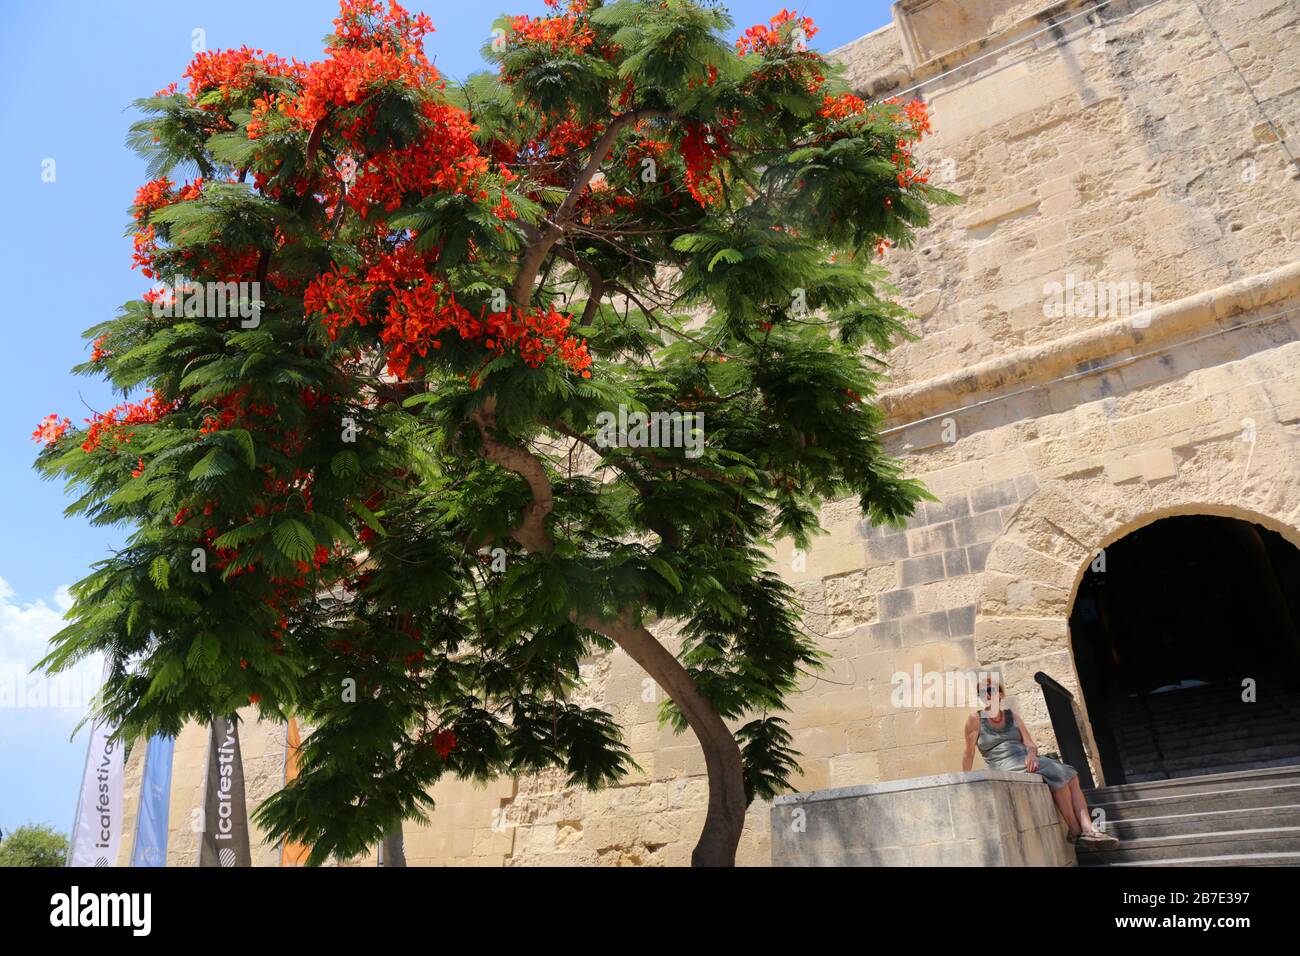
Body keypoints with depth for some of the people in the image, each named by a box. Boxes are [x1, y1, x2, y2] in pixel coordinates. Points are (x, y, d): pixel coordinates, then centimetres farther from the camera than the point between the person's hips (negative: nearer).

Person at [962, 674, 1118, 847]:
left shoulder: (1011, 716, 15)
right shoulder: (976, 719, 0)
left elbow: (1031, 744, 10)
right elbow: (969, 756, 0)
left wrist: (1031, 753, -14)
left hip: (1027, 762, 6)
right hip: (1005, 767, -6)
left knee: (1071, 775, -17)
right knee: (1058, 773, -25)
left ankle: (1088, 830, -27)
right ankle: (1075, 831, -18)